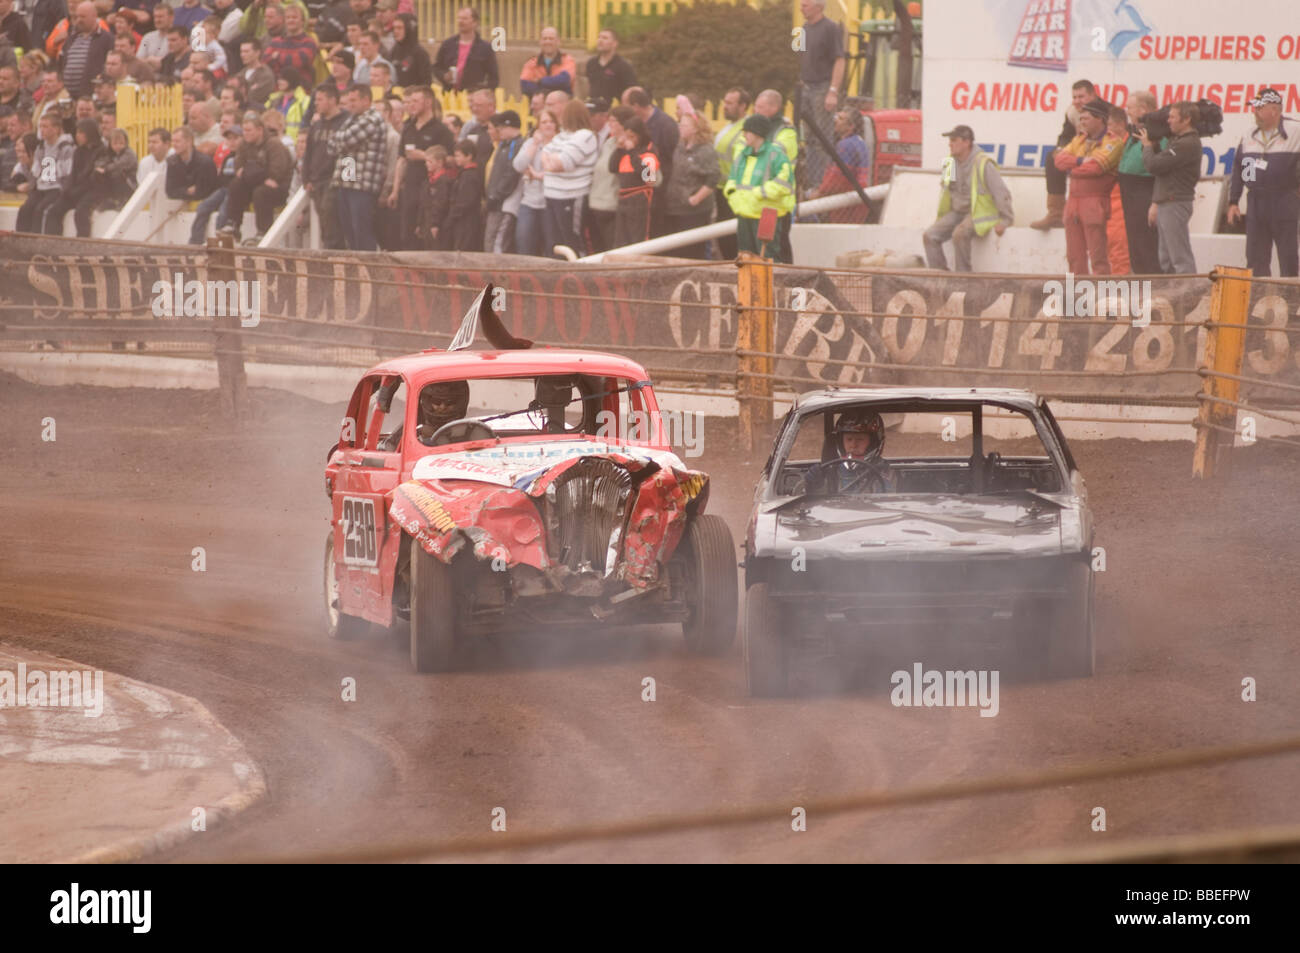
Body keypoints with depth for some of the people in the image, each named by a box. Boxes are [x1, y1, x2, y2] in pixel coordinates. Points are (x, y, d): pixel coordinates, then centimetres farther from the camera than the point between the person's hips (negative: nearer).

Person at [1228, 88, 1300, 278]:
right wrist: (1233, 202, 13)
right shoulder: (1249, 137, 13)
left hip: (1284, 203, -6)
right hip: (1256, 203, 6)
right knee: (1255, 259, 6)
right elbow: (1238, 170, 17)